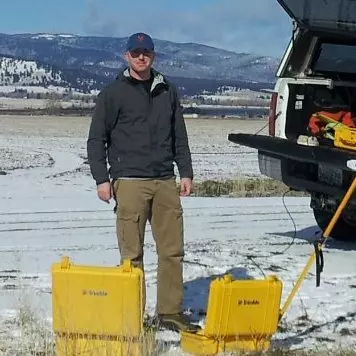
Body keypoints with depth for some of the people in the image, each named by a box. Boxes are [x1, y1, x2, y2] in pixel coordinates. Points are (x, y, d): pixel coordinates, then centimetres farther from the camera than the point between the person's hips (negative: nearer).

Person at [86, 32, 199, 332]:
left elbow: (180, 137, 19)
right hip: (129, 182, -4)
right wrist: (102, 178, -7)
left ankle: (170, 311, 15)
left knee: (173, 250, 4)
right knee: (132, 253, -2)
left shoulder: (167, 91, 15)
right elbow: (96, 140, 1)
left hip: (166, 182, 4)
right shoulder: (113, 93, 3)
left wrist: (186, 173, 11)